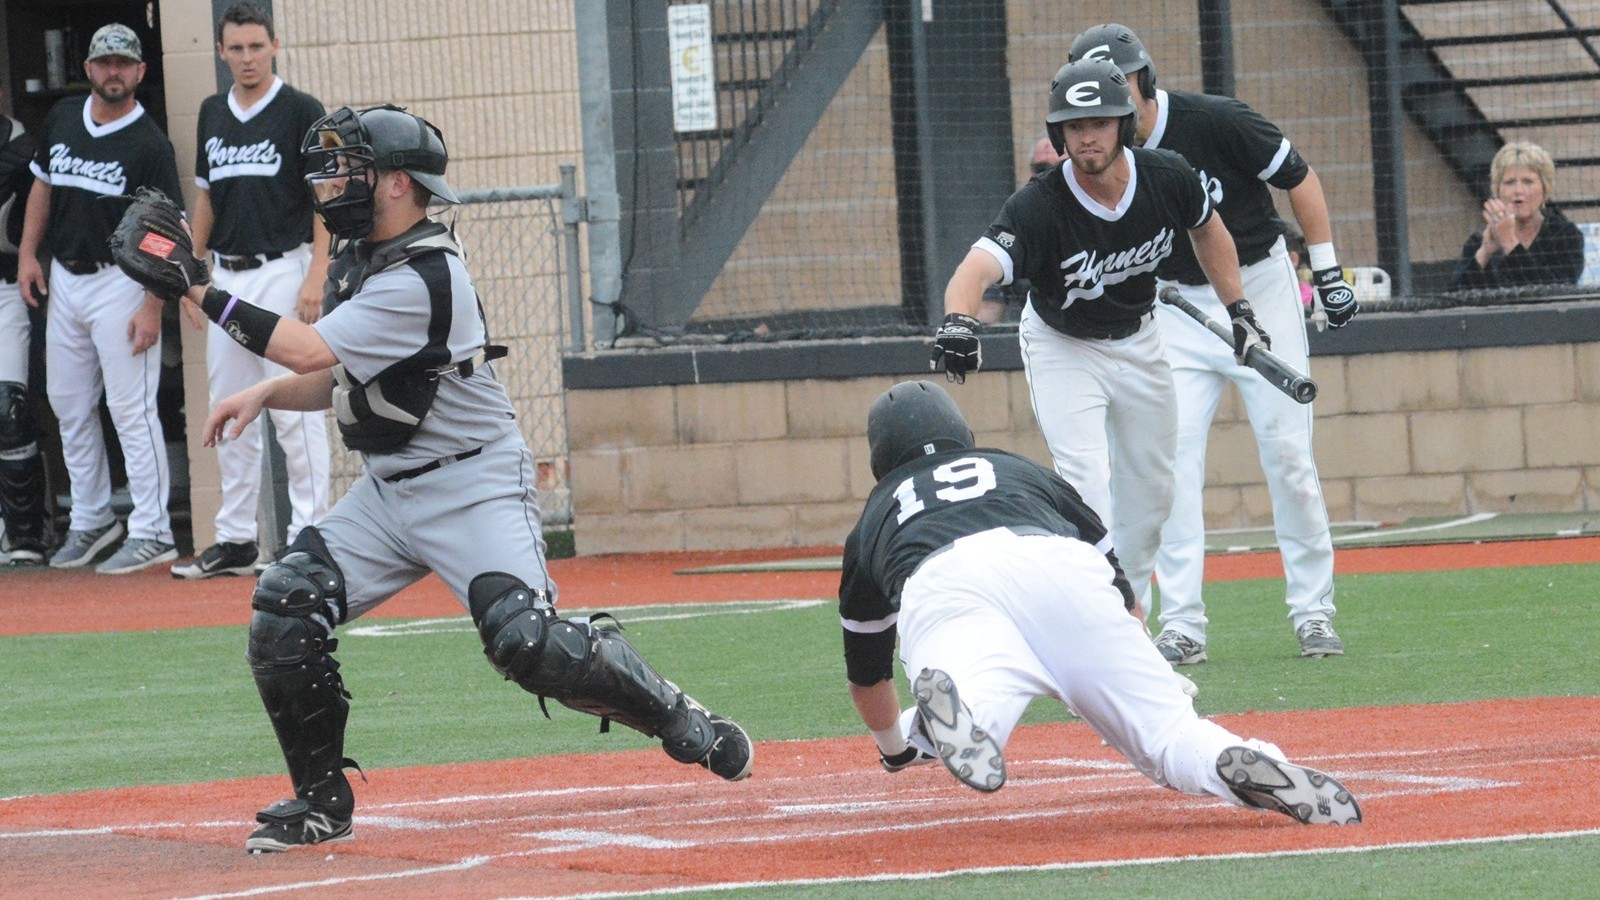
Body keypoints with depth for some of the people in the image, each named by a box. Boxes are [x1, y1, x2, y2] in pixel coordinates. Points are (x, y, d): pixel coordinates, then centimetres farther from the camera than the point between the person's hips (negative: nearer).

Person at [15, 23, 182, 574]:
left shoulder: (148, 145, -11)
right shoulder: (62, 120, 7)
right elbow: (43, 186, 20)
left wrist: (153, 306, -19)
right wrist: (28, 253, 8)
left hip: (121, 280, -7)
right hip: (64, 280, 7)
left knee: (131, 407, -8)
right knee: (68, 405, 12)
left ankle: (150, 533, -5)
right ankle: (90, 521, 24)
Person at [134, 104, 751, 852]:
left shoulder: (424, 279, -22)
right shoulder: (356, 259, 8)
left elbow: (310, 350, -26)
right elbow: (335, 379, 15)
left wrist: (205, 296, -21)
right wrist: (262, 395, -3)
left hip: (472, 486, -9)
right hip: (386, 491, 9)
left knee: (526, 642, -23)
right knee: (281, 616, -6)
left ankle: (681, 721, -3)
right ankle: (321, 801, 7)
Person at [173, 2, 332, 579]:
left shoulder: (300, 112, -5)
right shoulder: (213, 115, 13)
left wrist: (316, 277, -15)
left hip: (282, 269, -6)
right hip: (226, 276, 6)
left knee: (293, 407, -9)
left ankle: (309, 534, -5)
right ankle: (235, 540, 14)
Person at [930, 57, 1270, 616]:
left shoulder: (1167, 179, -21)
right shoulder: (1039, 206, -34)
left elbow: (1207, 230, 3)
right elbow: (978, 267, -50)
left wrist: (1239, 311, 3)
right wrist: (958, 321, -72)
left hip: (1138, 343, 5)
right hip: (1061, 347, -5)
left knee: (1151, 489, 12)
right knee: (1087, 481, -19)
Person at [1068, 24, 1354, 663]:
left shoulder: (1215, 122, -20)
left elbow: (1299, 178, -9)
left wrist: (1328, 270, -10)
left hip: (1260, 289, -3)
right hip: (1177, 304, 3)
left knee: (1287, 452, -3)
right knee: (1172, 456, -9)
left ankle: (1312, 611, 8)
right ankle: (1181, 625, -8)